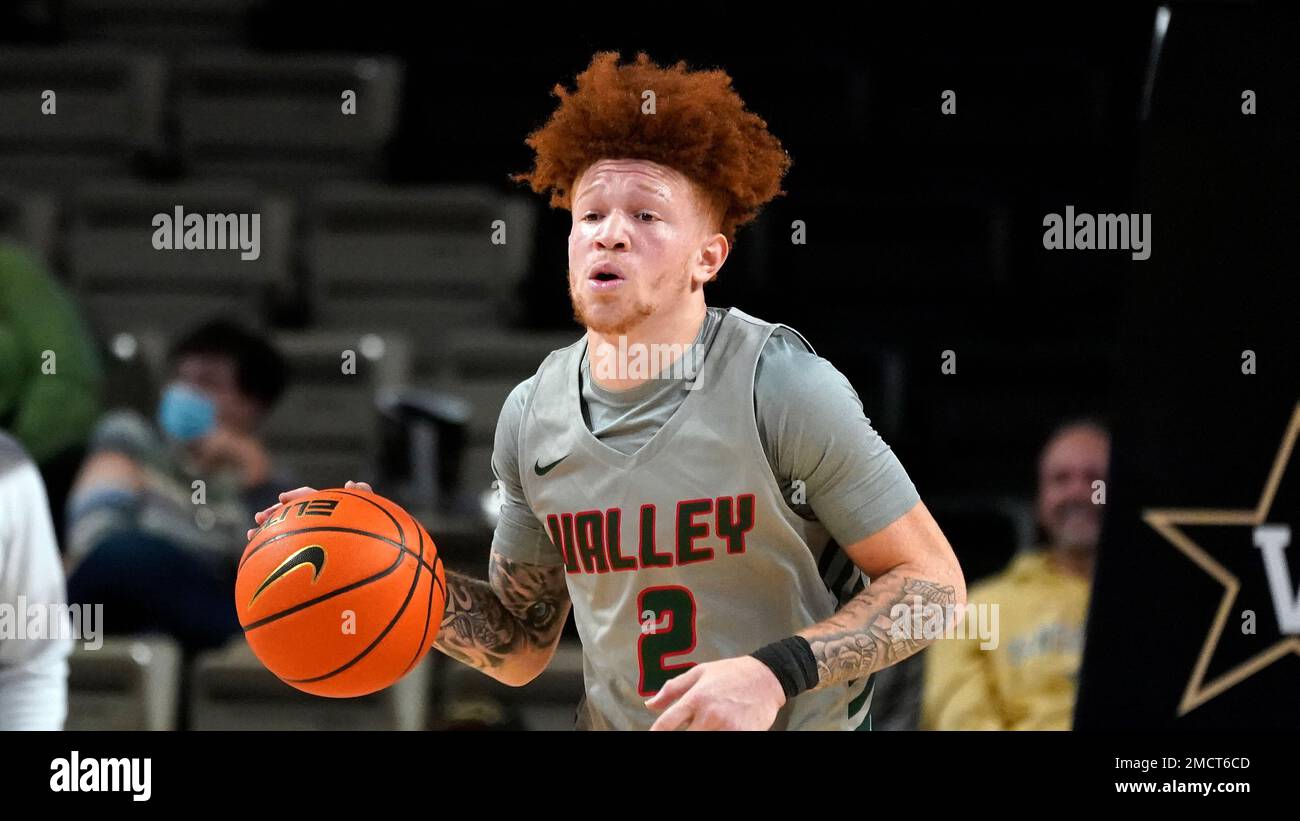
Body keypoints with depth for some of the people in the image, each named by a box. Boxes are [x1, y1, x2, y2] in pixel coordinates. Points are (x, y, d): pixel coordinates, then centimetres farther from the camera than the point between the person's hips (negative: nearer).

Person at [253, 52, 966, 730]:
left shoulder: (785, 388, -18)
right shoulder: (532, 415, -3)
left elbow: (933, 583, -14)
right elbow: (522, 645, 6)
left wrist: (775, 674, -27)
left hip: (799, 723, -4)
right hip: (613, 724, 4)